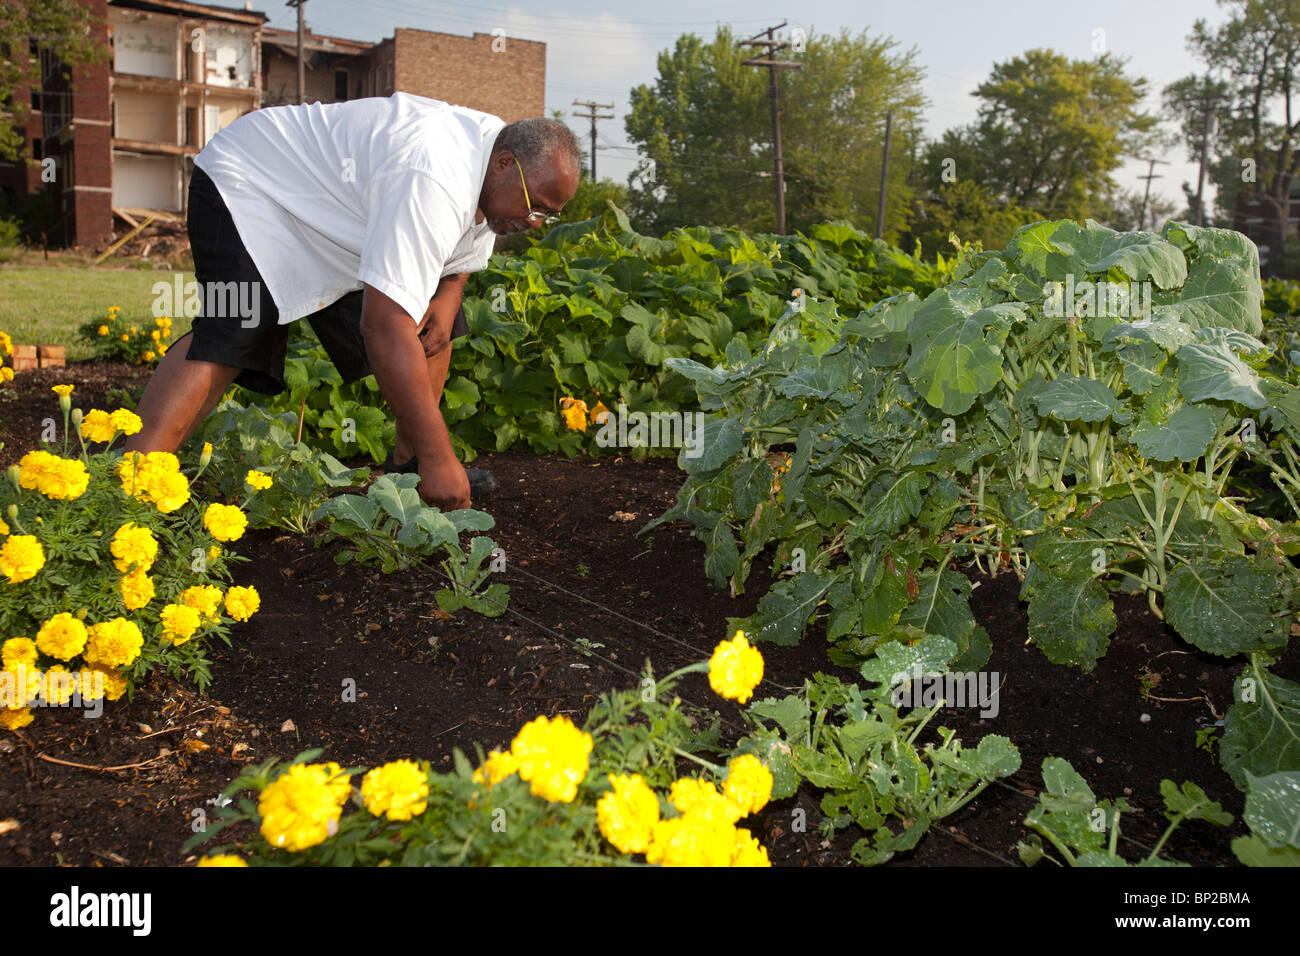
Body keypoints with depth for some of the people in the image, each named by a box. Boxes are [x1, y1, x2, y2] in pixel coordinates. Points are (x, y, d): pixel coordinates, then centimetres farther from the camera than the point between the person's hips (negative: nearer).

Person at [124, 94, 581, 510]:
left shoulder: (496, 179, -7)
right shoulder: (433, 182, -39)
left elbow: (461, 258, 13)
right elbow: (384, 326, -44)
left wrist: (447, 296, -13)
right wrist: (438, 456, -41)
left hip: (337, 212, 9)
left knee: (436, 317, 1)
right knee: (233, 332, -30)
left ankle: (406, 463, 9)